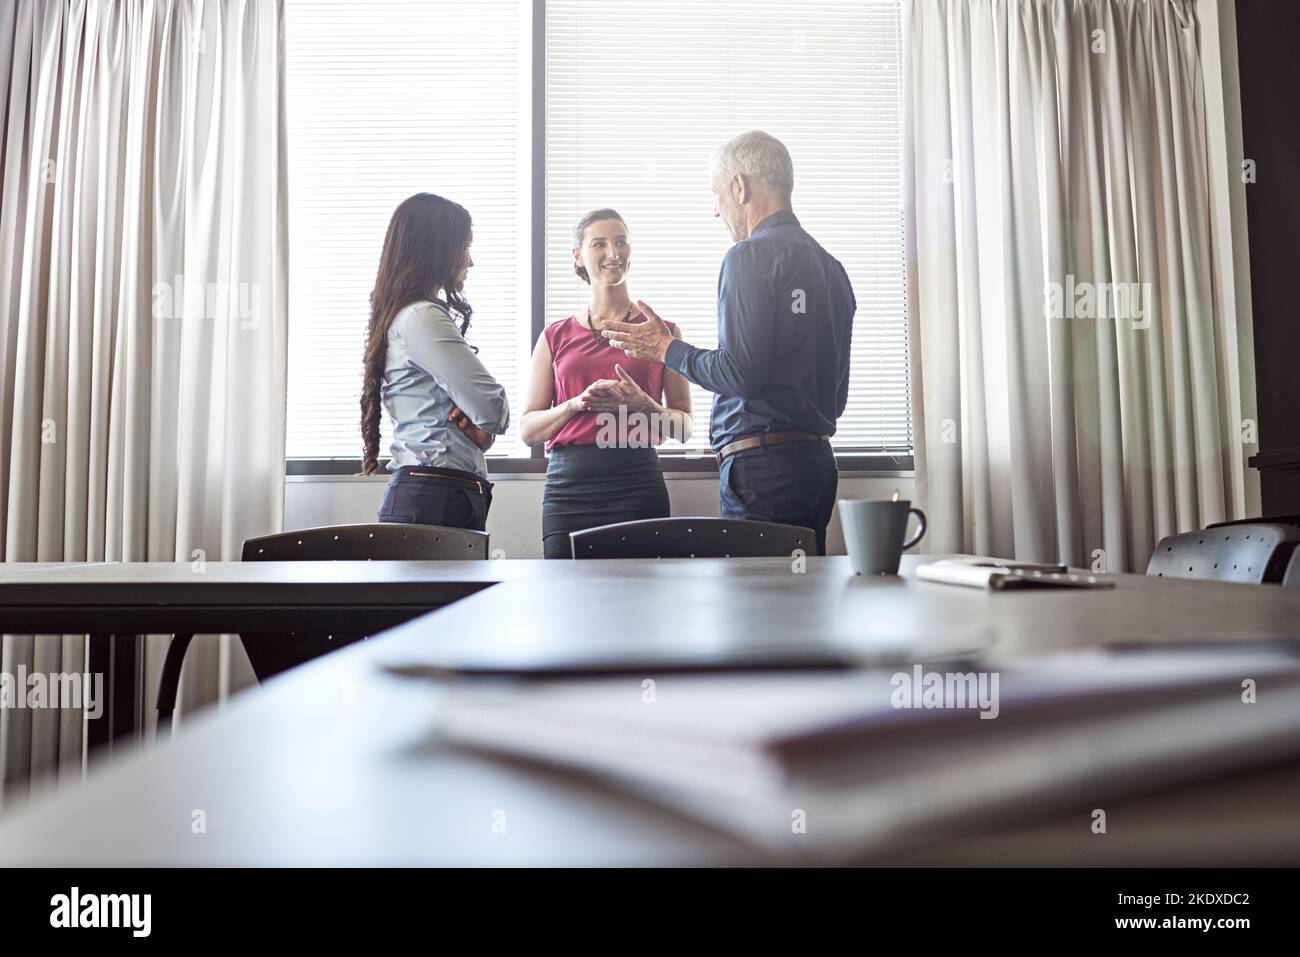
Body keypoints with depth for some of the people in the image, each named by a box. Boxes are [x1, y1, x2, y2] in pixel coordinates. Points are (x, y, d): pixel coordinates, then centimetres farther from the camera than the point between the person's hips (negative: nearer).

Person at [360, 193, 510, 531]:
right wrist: (486, 425, 7)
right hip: (435, 500, -9)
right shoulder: (421, 318, -10)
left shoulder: (410, 316, 20)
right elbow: (494, 409, -16)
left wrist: (480, 425, 0)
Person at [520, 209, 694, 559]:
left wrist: (642, 405, -11)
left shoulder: (661, 332, 9)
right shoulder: (556, 336, 12)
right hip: (567, 487, 1)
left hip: (637, 487, -1)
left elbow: (684, 427, 8)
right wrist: (578, 404, -8)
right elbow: (528, 430, 8)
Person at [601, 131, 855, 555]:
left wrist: (667, 349, -3)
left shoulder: (750, 256, -8)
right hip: (817, 458, 9)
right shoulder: (830, 266, 18)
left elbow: (741, 370, -17)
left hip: (762, 463, -9)